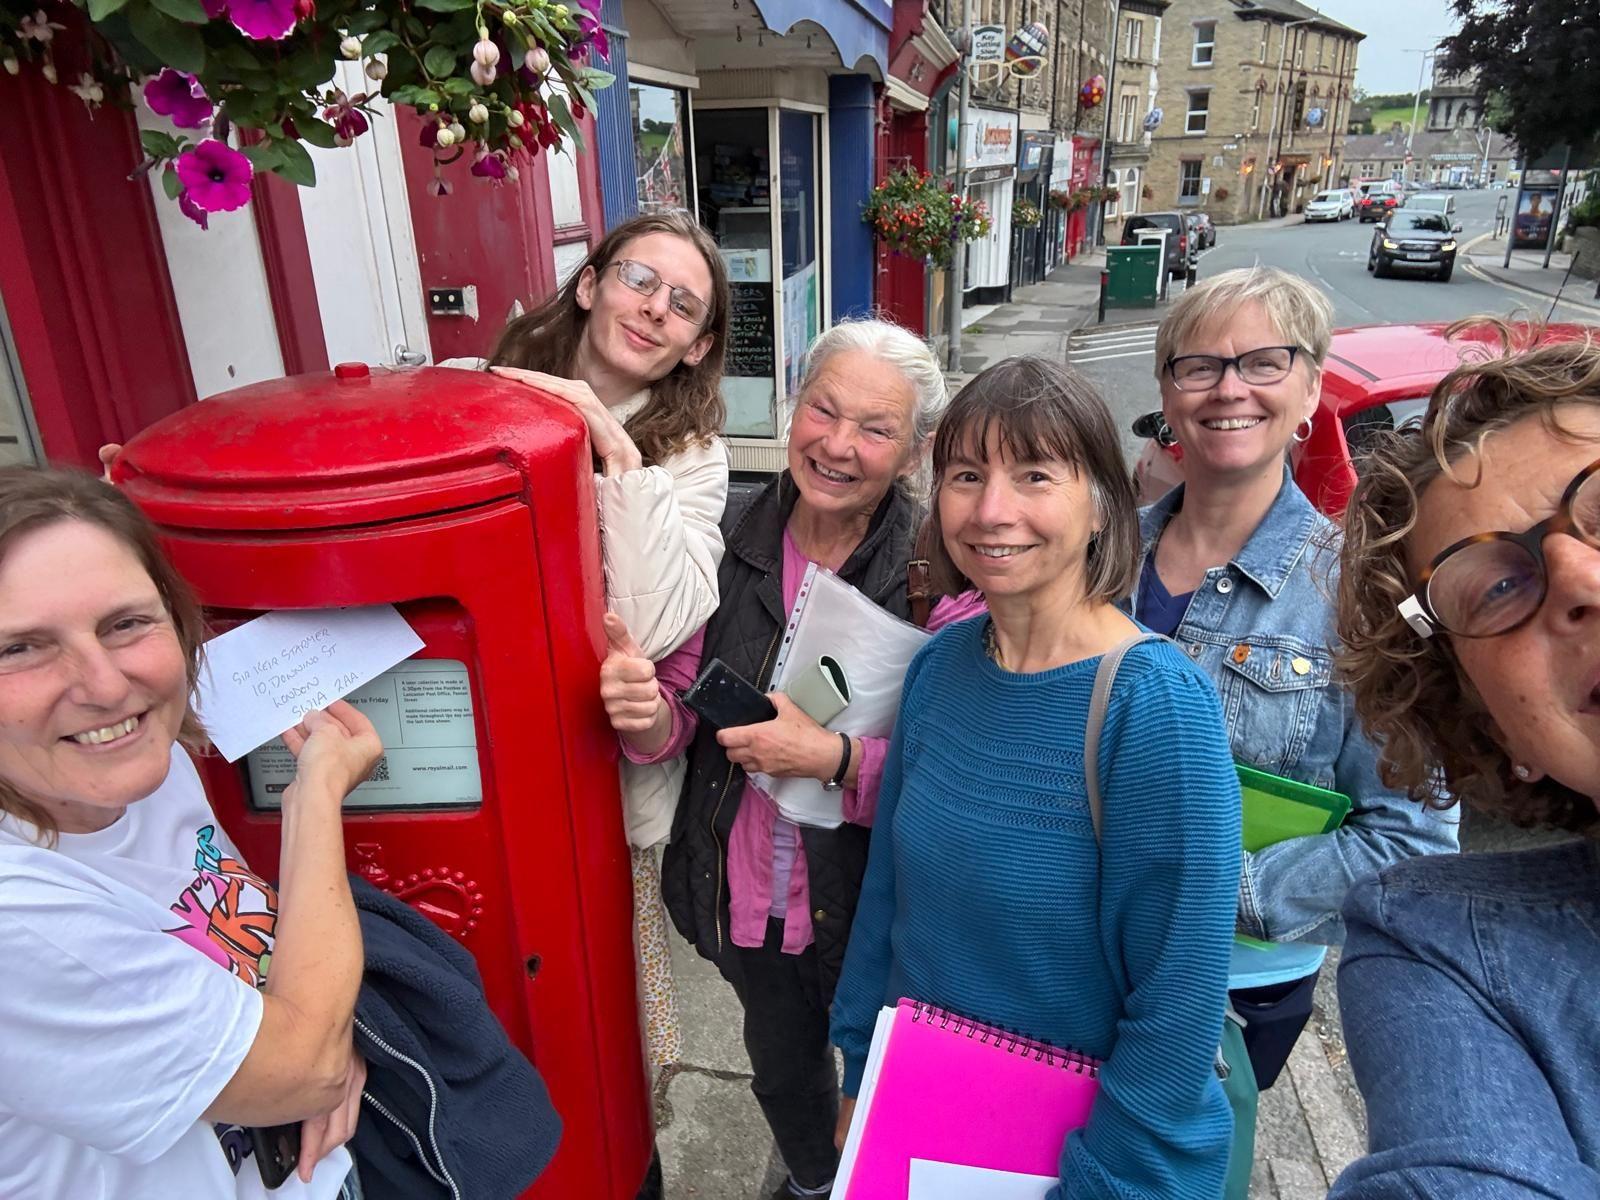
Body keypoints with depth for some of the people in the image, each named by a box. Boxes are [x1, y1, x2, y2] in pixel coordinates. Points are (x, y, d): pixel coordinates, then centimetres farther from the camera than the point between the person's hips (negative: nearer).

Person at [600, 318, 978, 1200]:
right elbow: (680, 719, -1)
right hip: (745, 890, 4)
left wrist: (833, 756, -30)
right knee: (781, 1070, 29)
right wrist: (647, 712, -22)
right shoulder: (730, 543, -8)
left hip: (869, 898, -4)